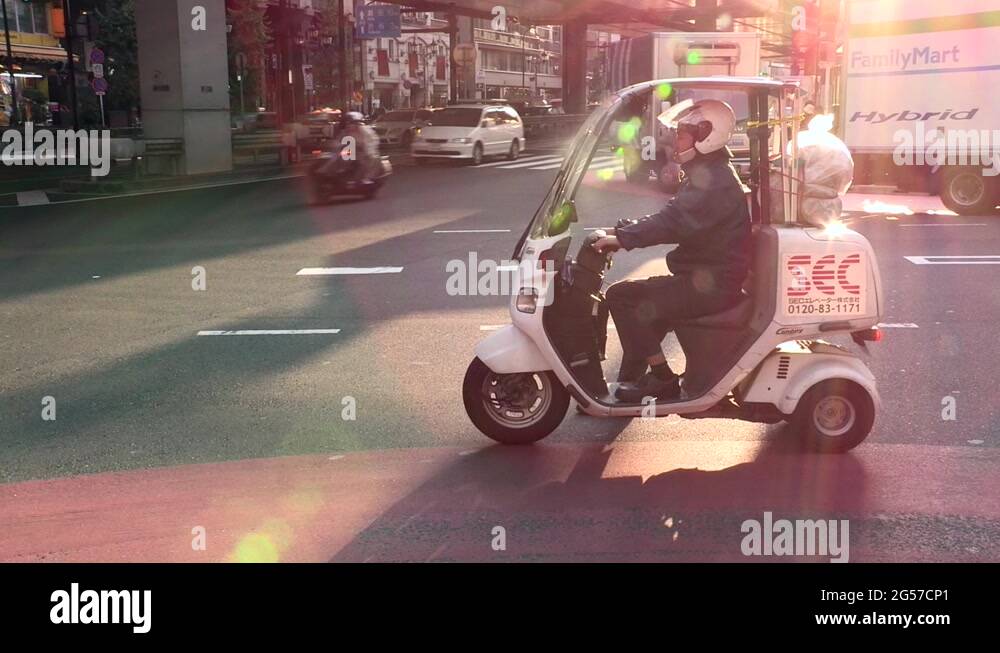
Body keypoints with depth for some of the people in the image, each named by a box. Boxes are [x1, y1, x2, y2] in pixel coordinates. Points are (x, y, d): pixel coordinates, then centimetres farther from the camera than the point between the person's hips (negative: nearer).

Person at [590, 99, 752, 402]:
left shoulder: (714, 179, -18)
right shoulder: (707, 173, 17)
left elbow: (674, 221, -29)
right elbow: (672, 217, 16)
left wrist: (622, 237, -29)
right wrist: (622, 230, 4)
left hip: (712, 284, -11)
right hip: (709, 276, 11)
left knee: (621, 296, -13)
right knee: (640, 299, 20)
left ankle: (662, 379, -6)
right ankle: (630, 383, 20)